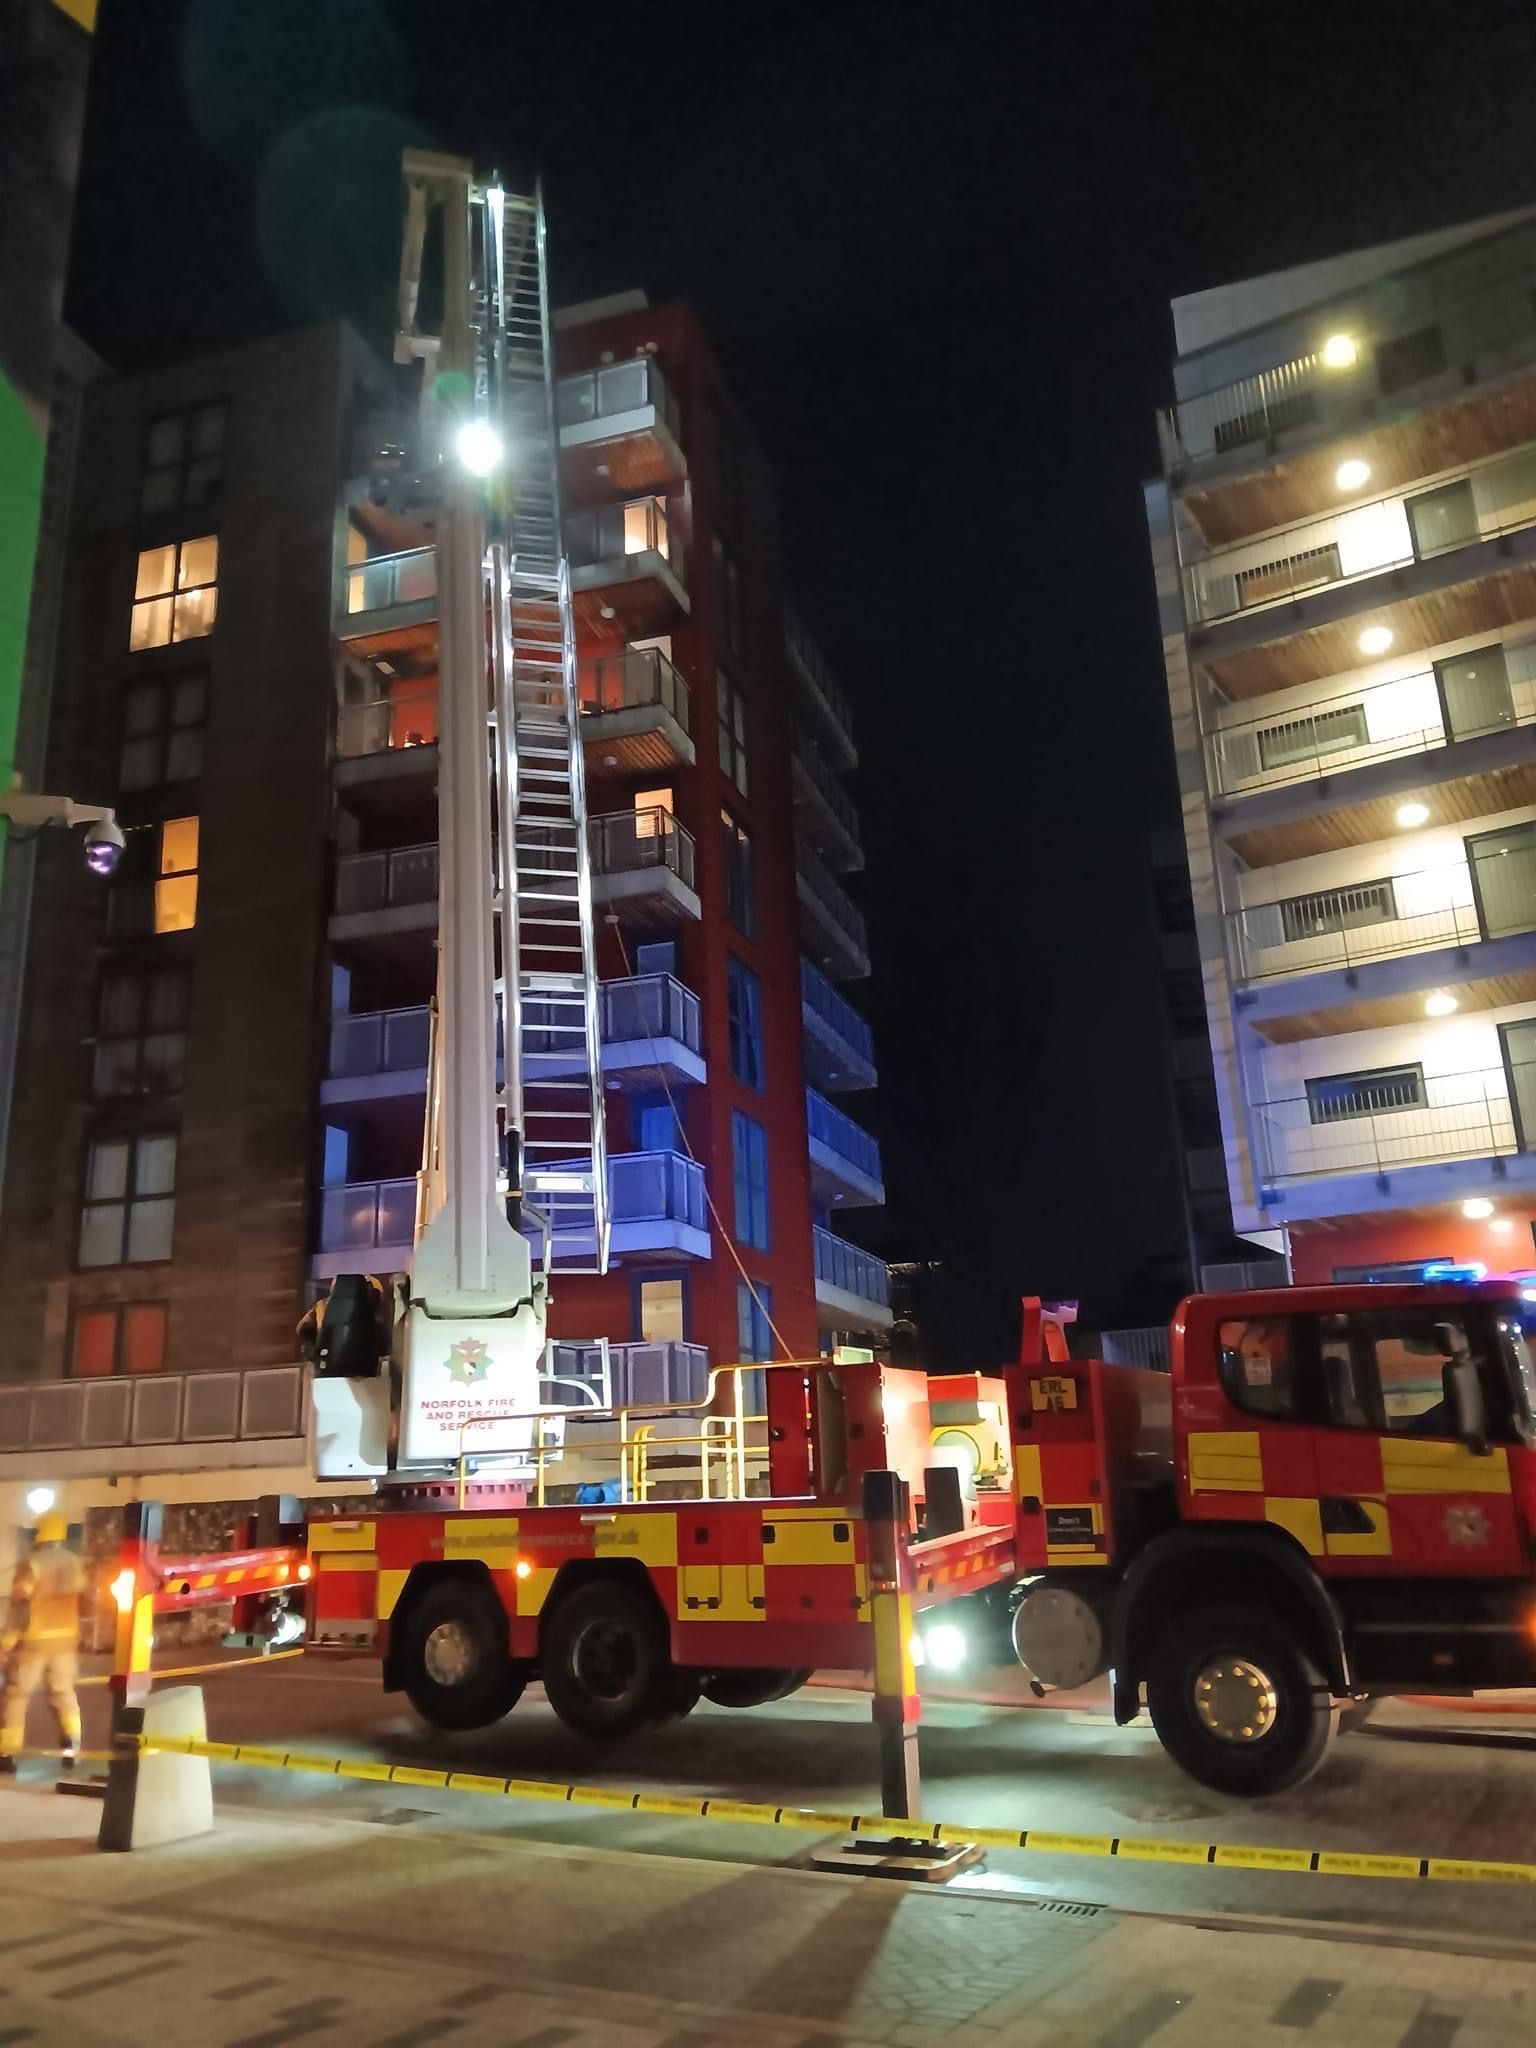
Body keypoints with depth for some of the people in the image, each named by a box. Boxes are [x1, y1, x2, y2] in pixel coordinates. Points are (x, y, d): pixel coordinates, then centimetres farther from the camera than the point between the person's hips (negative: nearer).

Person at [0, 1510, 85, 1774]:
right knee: (63, 1692, 17)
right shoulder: (74, 1563, 1)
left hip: (34, 1639, -5)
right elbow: (82, 1600, 9)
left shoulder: (31, 1564, -17)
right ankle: (71, 1748, 12)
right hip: (66, 1638, 5)